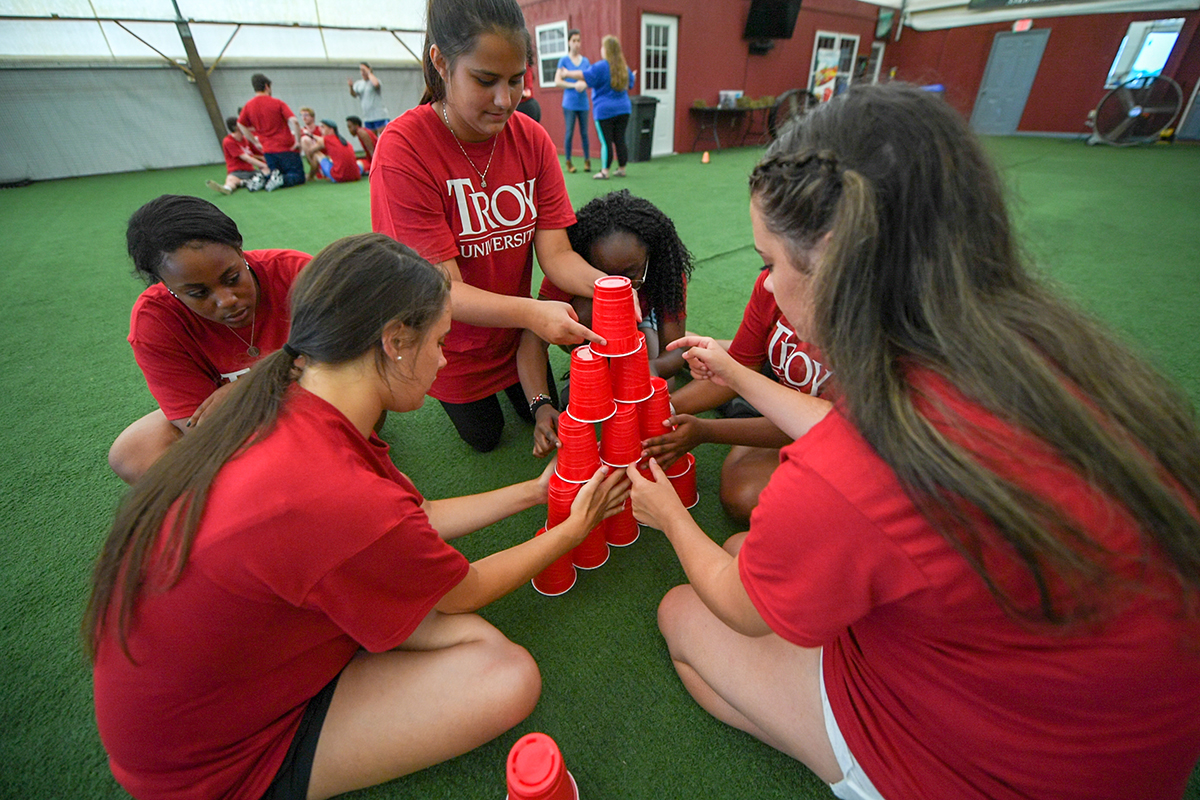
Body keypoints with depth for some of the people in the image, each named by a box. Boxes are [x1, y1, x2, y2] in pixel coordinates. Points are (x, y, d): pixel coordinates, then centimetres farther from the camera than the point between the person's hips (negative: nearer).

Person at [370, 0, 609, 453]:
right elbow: (445, 289, -30)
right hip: (454, 345, -3)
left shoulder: (531, 139, -12)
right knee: (484, 437, 15)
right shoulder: (403, 149, -27)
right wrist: (531, 312, -48)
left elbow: (555, 253, -17)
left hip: (516, 329, 4)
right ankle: (450, 395, 44)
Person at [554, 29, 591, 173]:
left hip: (583, 102, 3)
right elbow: (557, 82, -5)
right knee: (569, 133, -2)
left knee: (584, 133, 2)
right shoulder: (564, 60, 1)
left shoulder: (585, 61, 11)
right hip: (569, 103, -3)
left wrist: (584, 84, -12)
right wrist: (574, 85, -15)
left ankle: (587, 161, 9)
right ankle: (569, 162, 6)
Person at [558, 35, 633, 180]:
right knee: (620, 140, 9)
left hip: (604, 110, -6)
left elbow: (583, 75, -14)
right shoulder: (624, 68, 11)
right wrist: (633, 76, 53)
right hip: (623, 109, 6)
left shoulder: (601, 67, -11)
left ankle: (605, 171, -2)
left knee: (606, 142, -4)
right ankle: (621, 169, 13)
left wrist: (567, 73, 0)